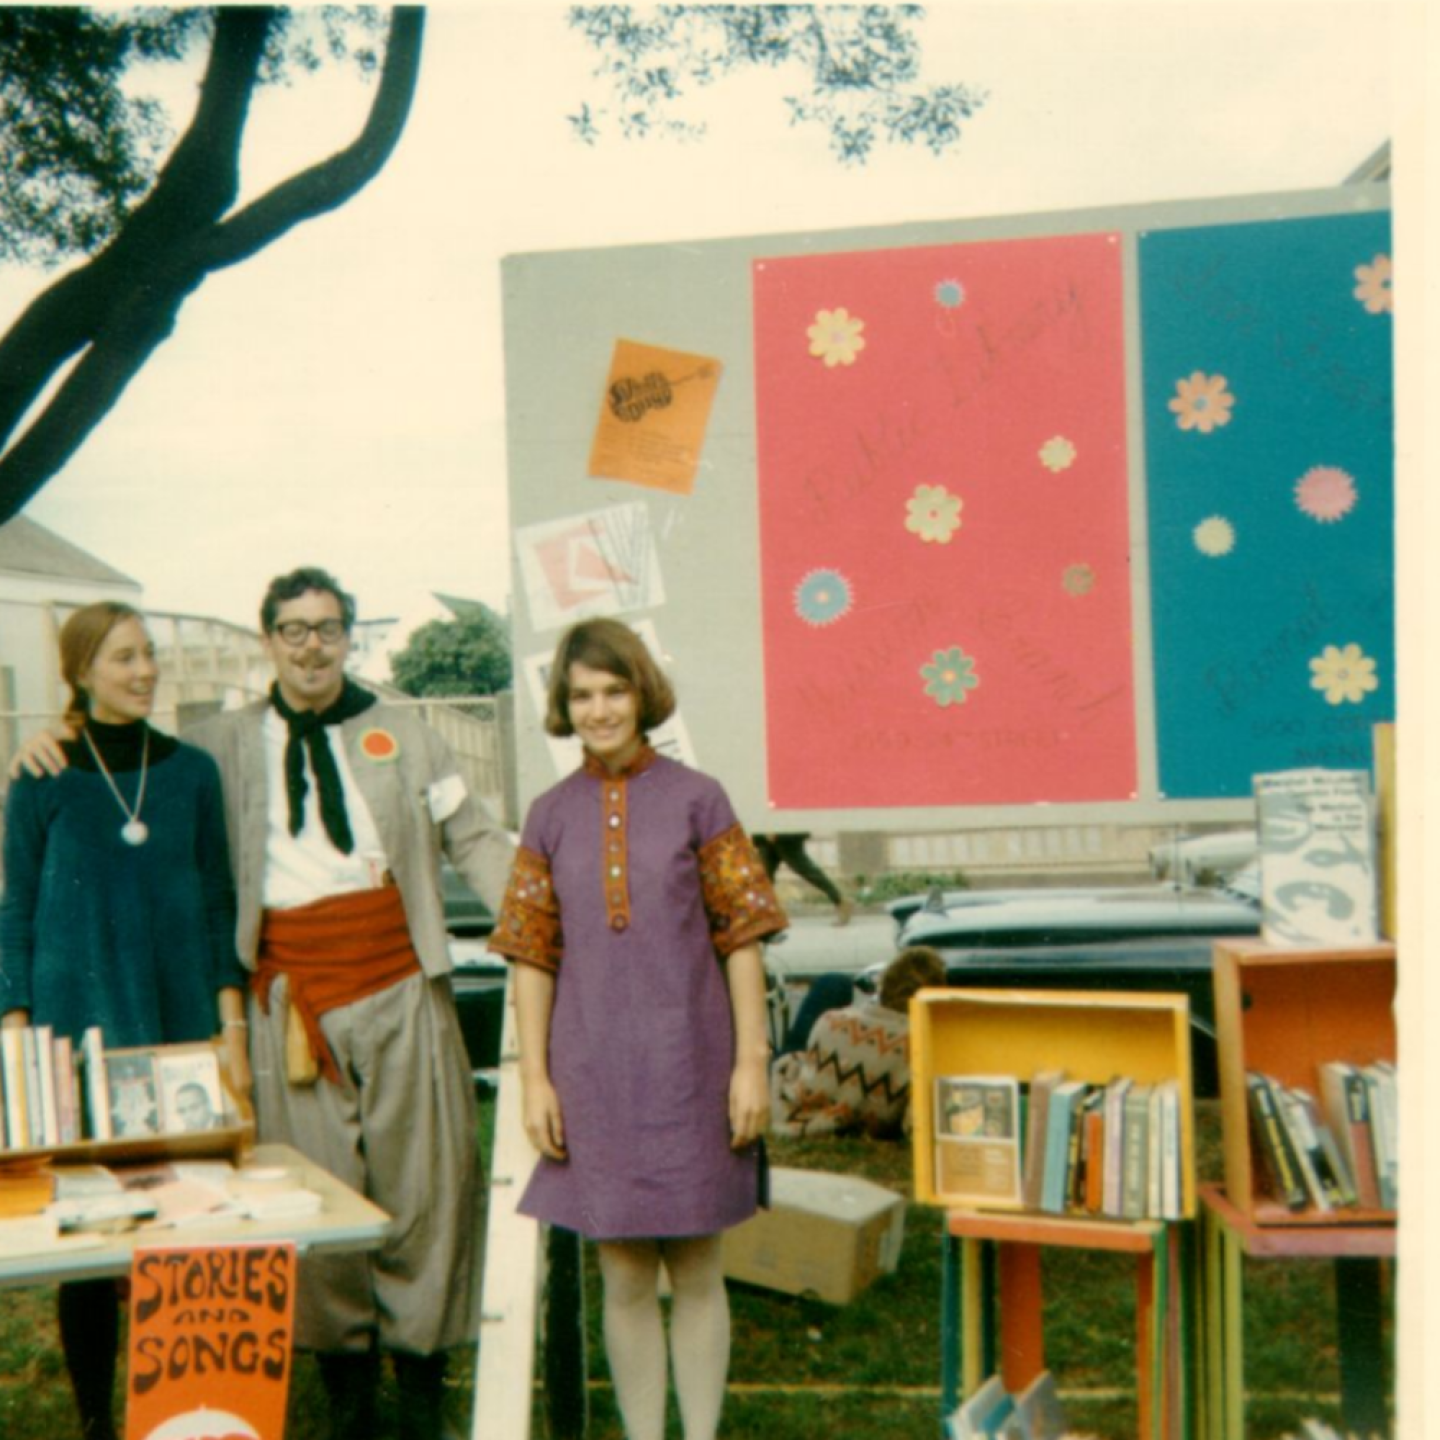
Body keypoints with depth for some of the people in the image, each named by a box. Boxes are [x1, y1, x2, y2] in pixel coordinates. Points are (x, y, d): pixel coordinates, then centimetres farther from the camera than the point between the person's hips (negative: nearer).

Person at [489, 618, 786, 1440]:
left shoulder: (696, 800, 0)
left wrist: (751, 1062, -6)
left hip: (689, 1065, -1)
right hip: (595, 1074, 2)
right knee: (625, 1280, 9)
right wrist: (535, 1078, -1)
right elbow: (532, 956, 5)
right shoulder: (551, 817, 5)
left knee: (697, 1273, 8)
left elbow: (741, 939, -1)